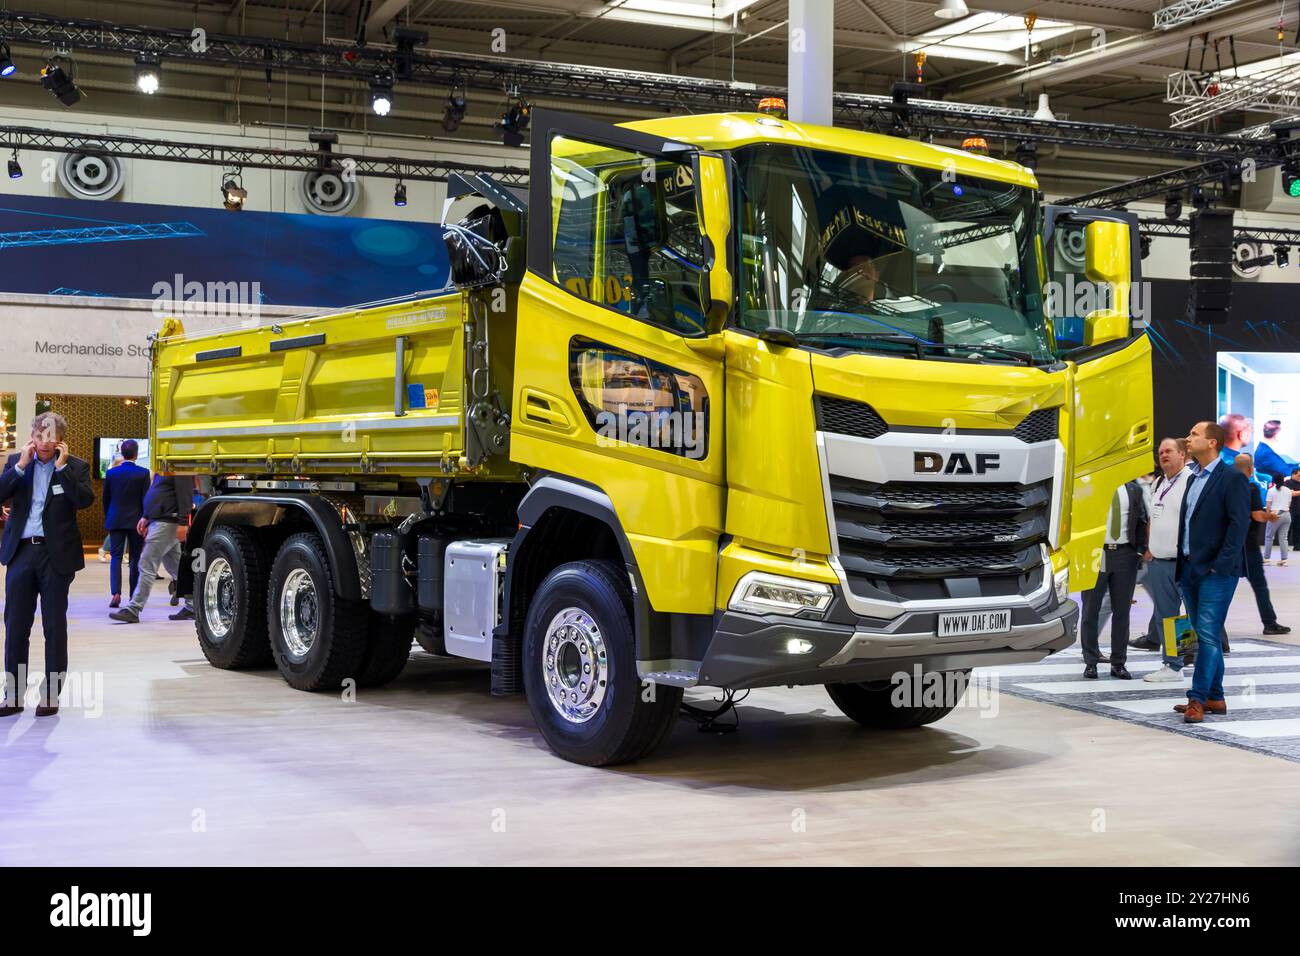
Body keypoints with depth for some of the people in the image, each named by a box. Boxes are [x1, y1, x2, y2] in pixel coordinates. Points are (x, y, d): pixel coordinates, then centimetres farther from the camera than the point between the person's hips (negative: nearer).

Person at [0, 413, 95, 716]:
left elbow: (85, 500, -15)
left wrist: (62, 466, -16)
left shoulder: (75, 467, 0)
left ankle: (51, 695, 11)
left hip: (56, 554, -2)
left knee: (54, 625, 4)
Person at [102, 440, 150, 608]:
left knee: (116, 557, 2)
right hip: (135, 521, -1)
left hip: (116, 521, 1)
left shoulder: (111, 473, 0)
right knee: (135, 558, 8)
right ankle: (134, 596, 11)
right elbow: (146, 499, -7)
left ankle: (116, 593, -15)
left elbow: (105, 499, 6)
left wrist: (108, 518, 17)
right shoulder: (143, 473, -7)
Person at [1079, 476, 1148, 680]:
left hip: (1125, 554, 3)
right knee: (1091, 610, 3)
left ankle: (1119, 663, 15)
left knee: (1122, 610, 6)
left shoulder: (1134, 489, 10)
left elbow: (1141, 521, 16)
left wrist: (1142, 549, 4)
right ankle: (1090, 663, 11)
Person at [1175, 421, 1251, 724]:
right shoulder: (1193, 478, 18)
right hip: (1190, 569, 8)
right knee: (1205, 636, 11)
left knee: (1208, 634, -10)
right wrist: (1181, 564, 13)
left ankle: (1197, 698, -10)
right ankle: (1215, 698, 17)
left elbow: (1239, 523, -13)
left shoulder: (1232, 478, -7)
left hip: (1216, 572, -8)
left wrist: (1220, 564, -19)